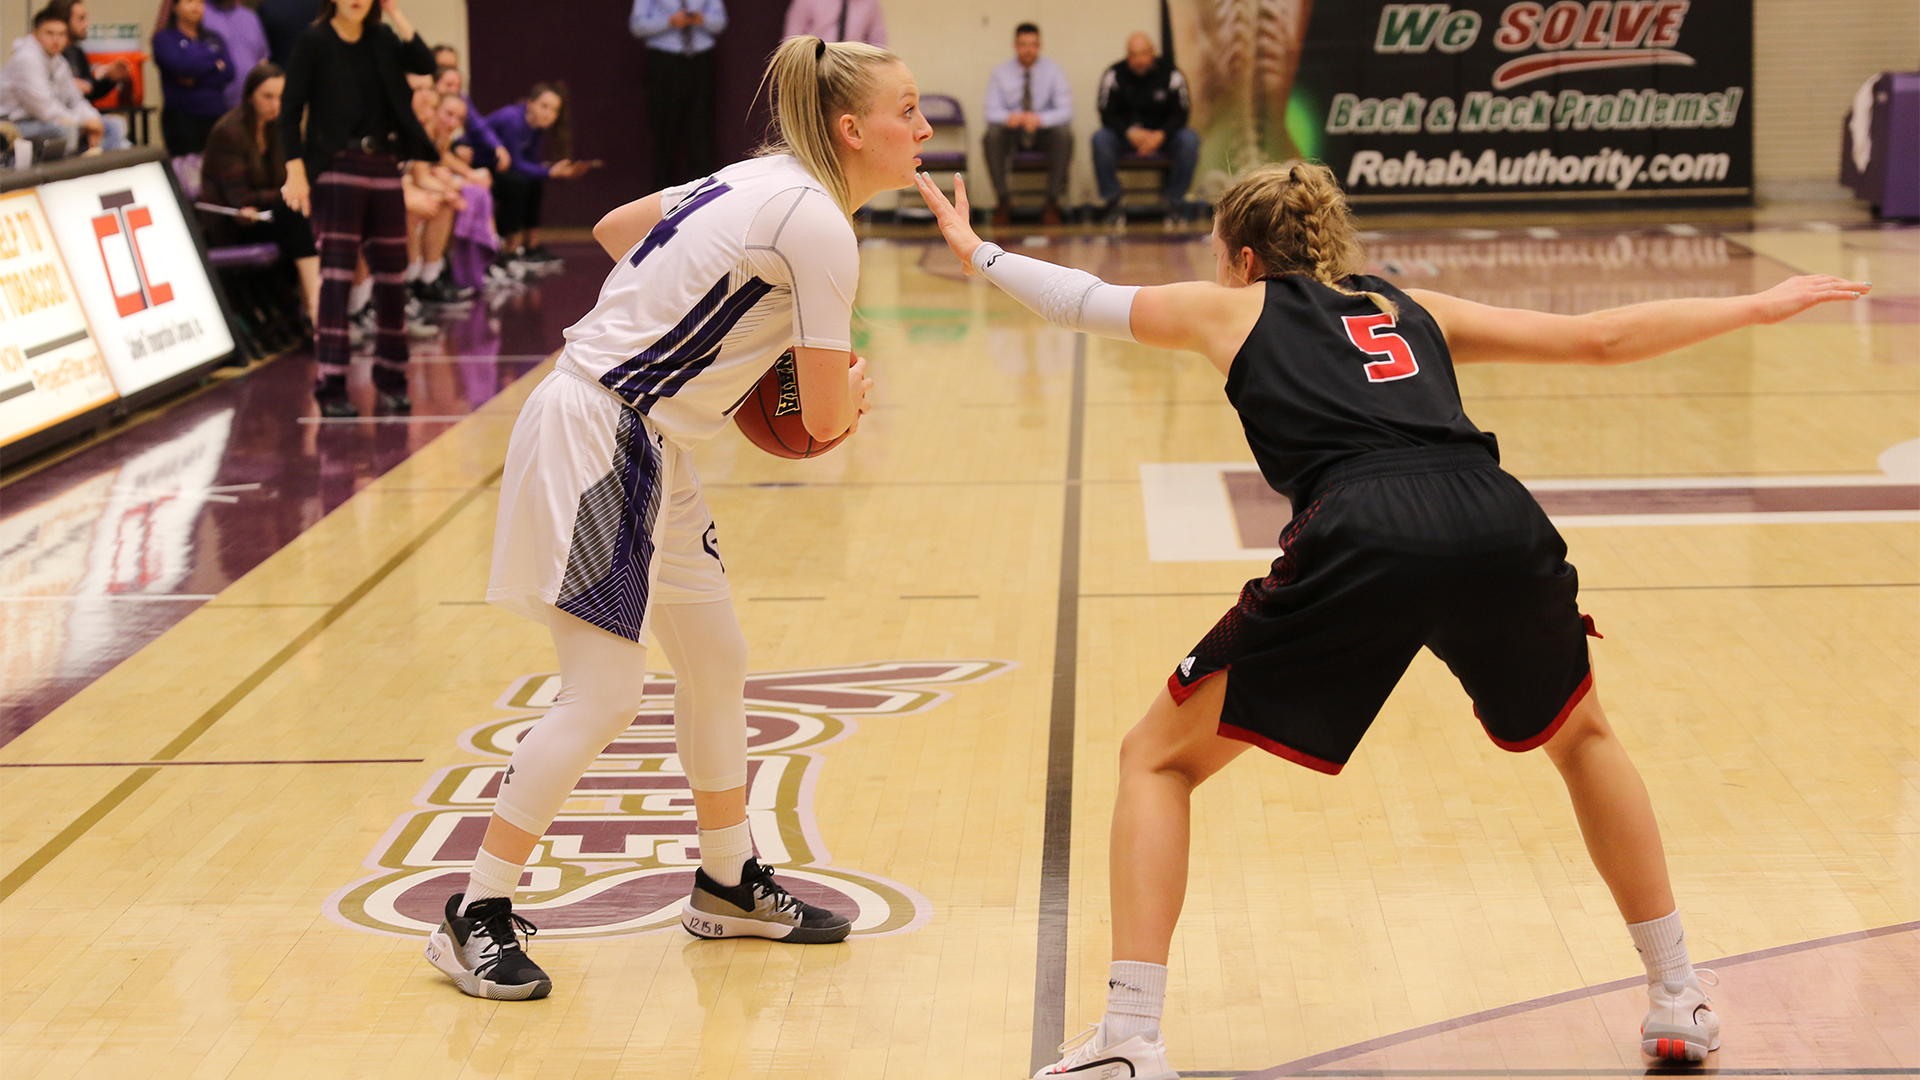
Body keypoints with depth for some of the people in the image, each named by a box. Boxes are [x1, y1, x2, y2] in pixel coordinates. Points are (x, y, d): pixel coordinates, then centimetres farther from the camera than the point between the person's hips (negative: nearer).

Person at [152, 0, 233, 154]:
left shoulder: (213, 39, 16)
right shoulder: (164, 38, 3)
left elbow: (228, 71, 2)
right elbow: (183, 66, -14)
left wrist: (196, 79, -10)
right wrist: (214, 62, 1)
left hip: (215, 116, 4)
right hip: (182, 117, -4)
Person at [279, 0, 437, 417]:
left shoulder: (382, 39, 10)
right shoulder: (314, 41, -3)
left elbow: (425, 65, -7)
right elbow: (291, 112, -5)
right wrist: (295, 172, -14)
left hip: (383, 167, 5)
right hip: (336, 168, -5)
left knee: (391, 273, 8)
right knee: (336, 273, -9)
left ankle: (391, 381, 20)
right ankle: (332, 387, -8)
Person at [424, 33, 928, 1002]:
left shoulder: (761, 180, 9)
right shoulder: (818, 227, -18)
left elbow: (614, 228, 23)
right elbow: (825, 422, -13)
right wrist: (855, 389, 10)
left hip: (647, 447, 10)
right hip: (595, 437, -10)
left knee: (716, 664, 17)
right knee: (606, 692, -10)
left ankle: (728, 886, 31)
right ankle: (474, 920, 0)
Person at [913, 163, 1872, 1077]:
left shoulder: (1234, 309, 27)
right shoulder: (1413, 310, 33)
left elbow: (1086, 300, 41)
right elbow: (1597, 338, 32)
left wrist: (978, 252, 59)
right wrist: (1756, 306, 43)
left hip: (1361, 541, -3)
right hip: (1498, 522, 4)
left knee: (1158, 760, 14)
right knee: (1580, 735, 33)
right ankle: (1677, 1003, 33)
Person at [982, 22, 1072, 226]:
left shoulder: (1053, 71, -2)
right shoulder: (1000, 74, 0)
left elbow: (1065, 110, -11)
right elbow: (992, 111, -6)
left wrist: (1040, 119, -32)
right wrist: (1007, 117, -32)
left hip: (1044, 132, -1)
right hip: (1012, 133, 1)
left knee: (1063, 132, -33)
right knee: (993, 134, -32)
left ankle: (1052, 204, -27)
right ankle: (1004, 201, -27)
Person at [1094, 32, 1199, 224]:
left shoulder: (1171, 75, -6)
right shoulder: (1114, 75, -6)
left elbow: (1180, 114, -7)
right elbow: (1107, 114, -9)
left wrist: (1160, 135, -25)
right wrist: (1131, 132, -26)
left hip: (1161, 137, 0)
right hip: (1125, 137, 0)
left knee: (1190, 140, -29)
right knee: (1100, 139, -31)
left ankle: (1174, 201, -17)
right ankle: (1112, 202, -22)